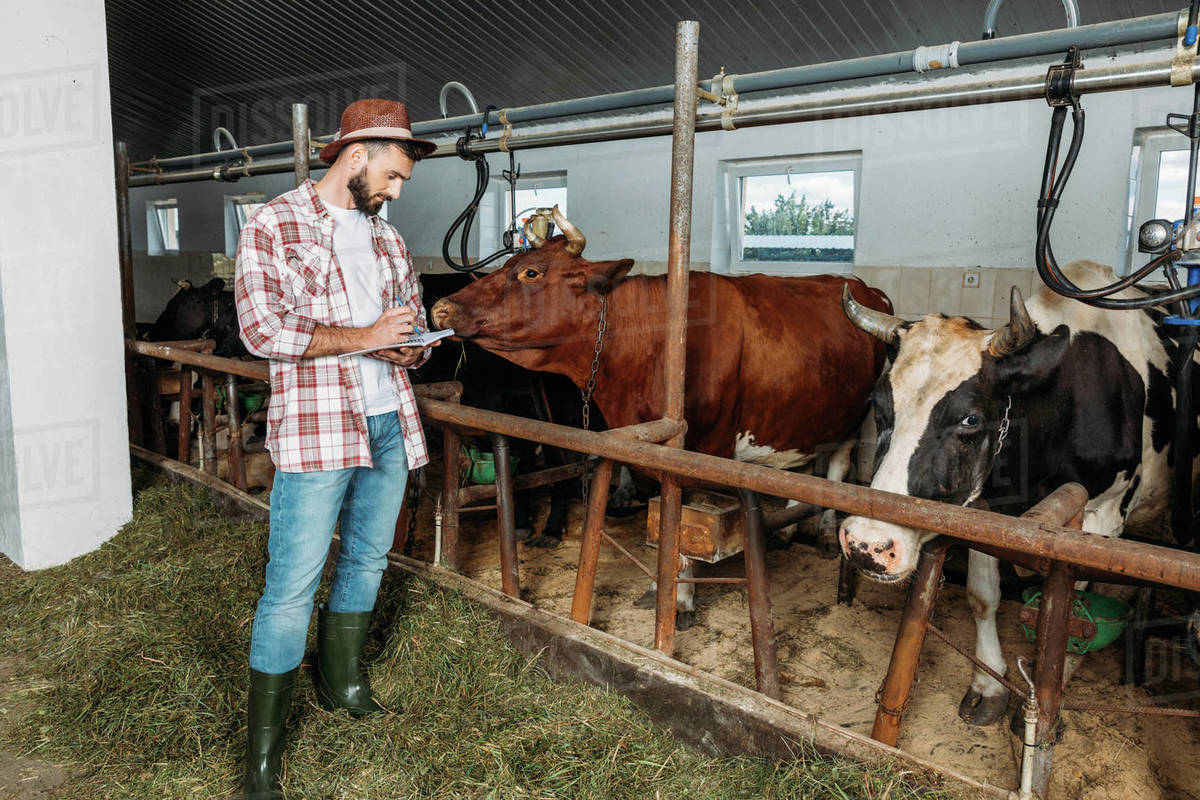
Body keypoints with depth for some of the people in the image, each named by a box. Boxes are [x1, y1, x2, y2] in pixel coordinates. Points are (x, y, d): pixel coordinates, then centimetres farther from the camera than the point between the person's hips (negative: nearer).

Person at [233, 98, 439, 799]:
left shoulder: (386, 237, 17)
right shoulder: (275, 226, -3)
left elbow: (414, 317, 23)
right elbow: (262, 328, -13)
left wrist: (412, 347, -2)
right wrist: (365, 336, -15)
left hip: (389, 424, 7)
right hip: (316, 430, -7)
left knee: (368, 560, 16)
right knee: (293, 585, -4)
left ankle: (343, 682, 37)